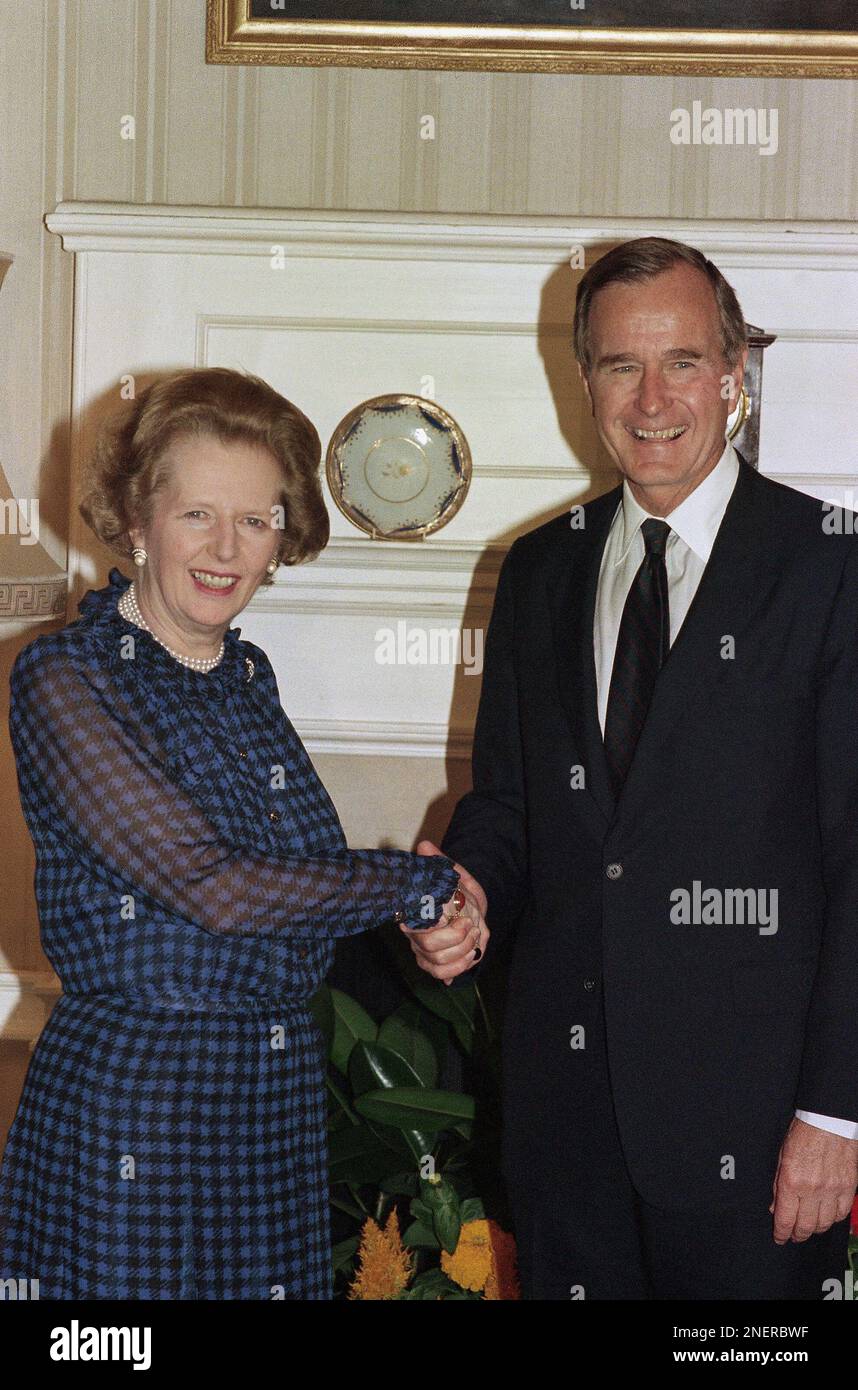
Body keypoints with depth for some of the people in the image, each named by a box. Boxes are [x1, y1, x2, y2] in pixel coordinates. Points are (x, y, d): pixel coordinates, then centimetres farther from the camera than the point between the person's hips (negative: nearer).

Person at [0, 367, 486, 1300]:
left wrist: (419, 928, -8)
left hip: (279, 1102, 7)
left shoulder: (246, 676, 11)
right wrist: (422, 884, -10)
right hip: (129, 1108, -6)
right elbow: (209, 888, -19)